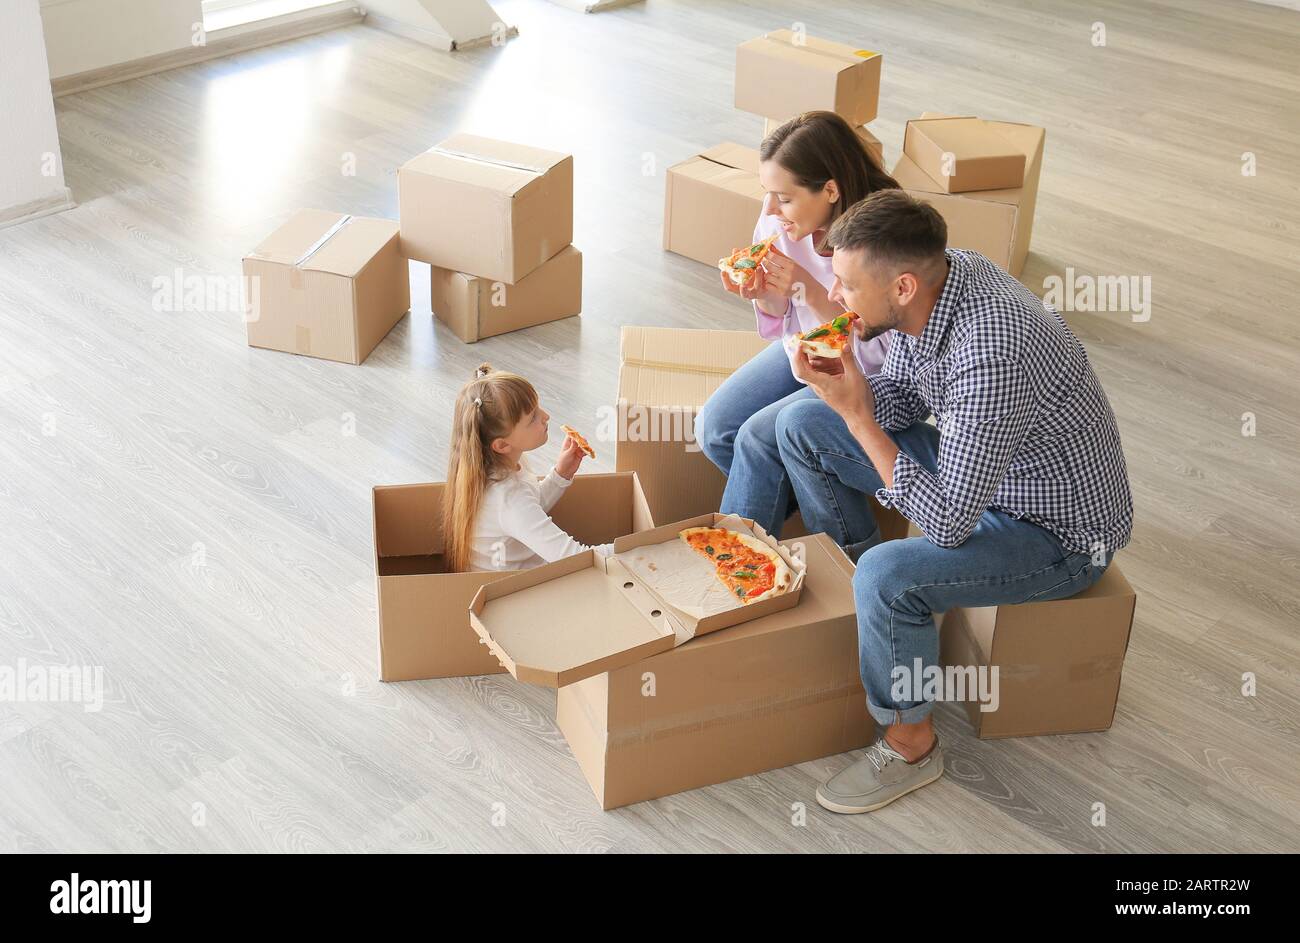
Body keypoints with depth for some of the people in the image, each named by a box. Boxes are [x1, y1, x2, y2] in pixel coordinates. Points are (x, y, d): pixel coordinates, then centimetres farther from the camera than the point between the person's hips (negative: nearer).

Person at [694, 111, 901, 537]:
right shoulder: (781, 217, -13)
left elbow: (883, 358, -25)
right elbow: (785, 323, 2)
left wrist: (811, 291, -34)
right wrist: (761, 293, -22)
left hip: (868, 379, -7)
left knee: (758, 437, -21)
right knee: (714, 428, -8)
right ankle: (797, 500, 14)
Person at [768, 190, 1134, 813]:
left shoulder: (990, 358, -38)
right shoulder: (941, 273, -12)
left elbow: (948, 525, -33)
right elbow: (900, 405, 4)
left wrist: (856, 414, -29)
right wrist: (844, 379, -17)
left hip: (1060, 533, -8)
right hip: (978, 472, 9)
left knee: (888, 577, -34)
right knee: (800, 425, 6)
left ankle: (910, 745, -8)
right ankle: (852, 564, 24)